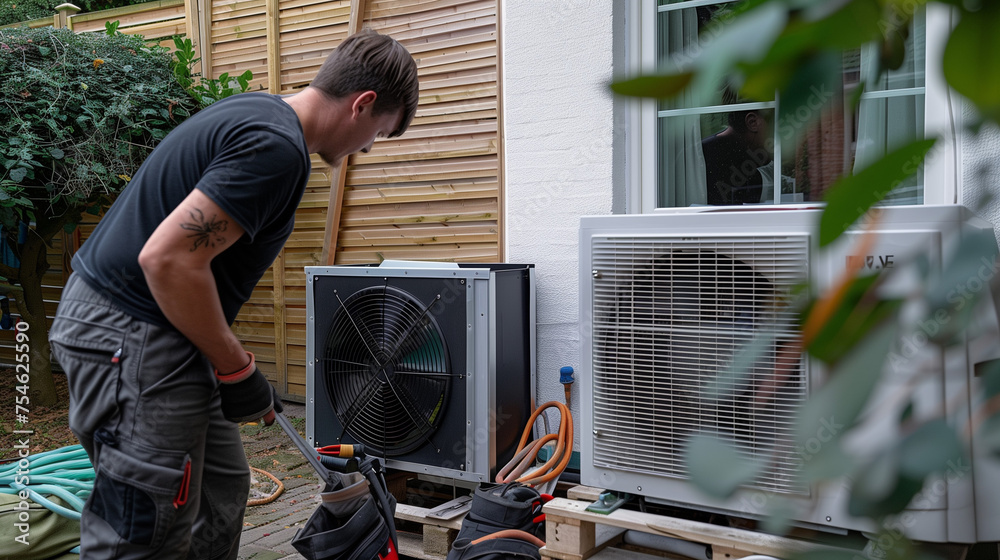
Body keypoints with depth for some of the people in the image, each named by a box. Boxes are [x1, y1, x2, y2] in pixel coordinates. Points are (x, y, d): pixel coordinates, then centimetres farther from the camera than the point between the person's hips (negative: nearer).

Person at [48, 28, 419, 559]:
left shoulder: (256, 111, 12)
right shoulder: (277, 147, -21)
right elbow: (167, 259, -28)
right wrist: (237, 371, -15)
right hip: (131, 335, -10)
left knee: (222, 487, 17)